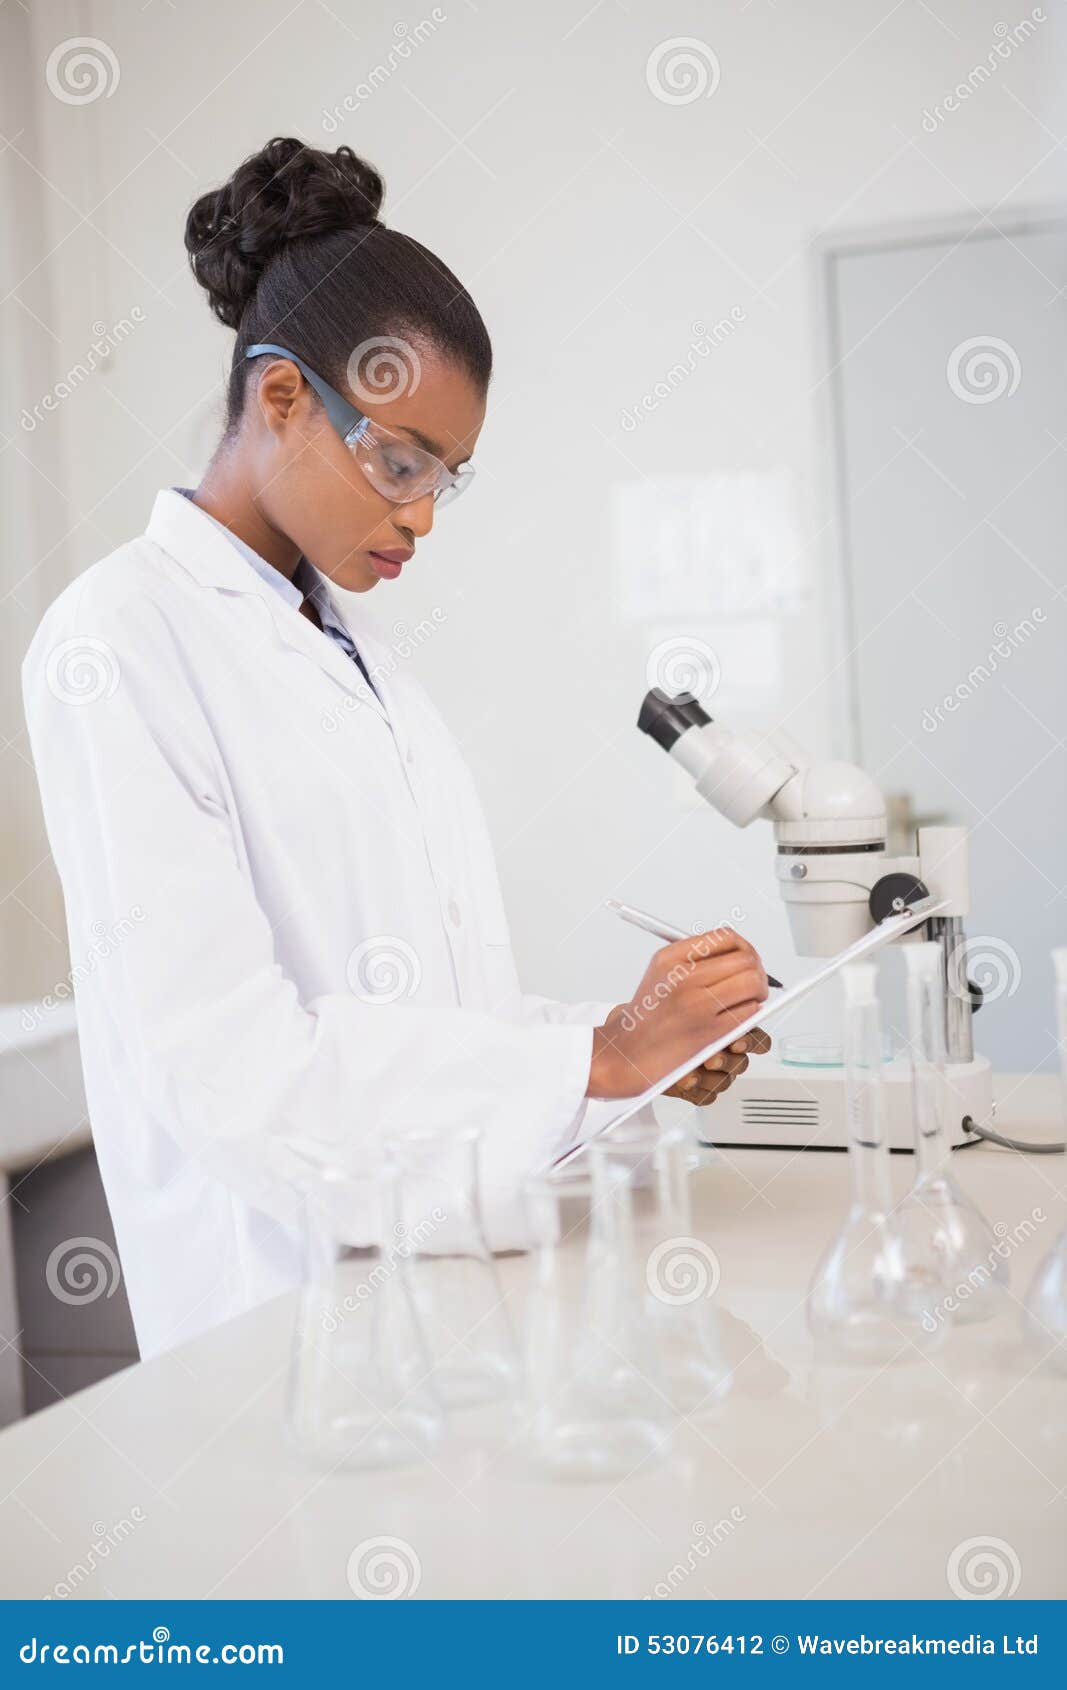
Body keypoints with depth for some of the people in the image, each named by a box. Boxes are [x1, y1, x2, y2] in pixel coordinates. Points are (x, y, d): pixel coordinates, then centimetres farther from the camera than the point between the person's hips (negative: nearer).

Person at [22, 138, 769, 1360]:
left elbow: (426, 1001, 12)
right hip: (287, 1294, -7)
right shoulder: (120, 640, -11)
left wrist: (651, 1047, -1)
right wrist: (597, 1056, -18)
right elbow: (231, 1061, -19)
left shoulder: (352, 648, 13)